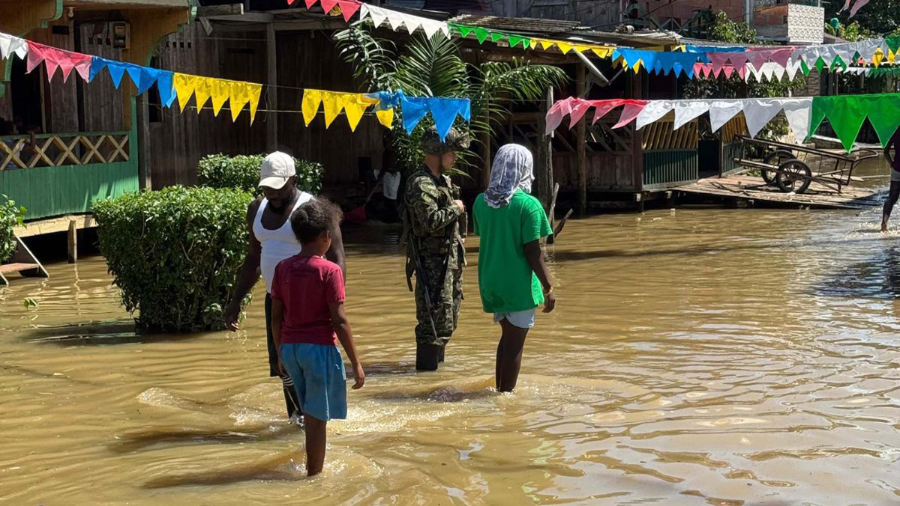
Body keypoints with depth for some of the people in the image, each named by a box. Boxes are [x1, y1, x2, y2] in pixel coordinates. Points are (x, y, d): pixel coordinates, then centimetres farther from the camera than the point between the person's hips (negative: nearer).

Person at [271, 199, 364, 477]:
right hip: (320, 347, -6)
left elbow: (276, 317, 6)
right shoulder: (329, 271, -12)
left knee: (311, 415, 20)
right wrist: (356, 363, -7)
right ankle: (314, 476, 7)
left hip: (290, 347, 6)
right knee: (317, 419, 2)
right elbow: (339, 321, -13)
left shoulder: (283, 268, 3)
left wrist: (280, 354, 18)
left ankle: (313, 471, 28)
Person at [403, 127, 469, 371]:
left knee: (449, 316, 17)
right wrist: (455, 208, -14)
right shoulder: (421, 185, -16)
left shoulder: (444, 181, 16)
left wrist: (458, 258, 22)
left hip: (449, 259, 10)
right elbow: (431, 220, -29)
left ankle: (436, 360, 29)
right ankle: (427, 368, -1)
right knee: (435, 317, -8)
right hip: (432, 261, -10)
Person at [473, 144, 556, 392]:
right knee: (515, 343, 4)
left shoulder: (481, 202, 2)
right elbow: (532, 251, -16)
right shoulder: (528, 205, -15)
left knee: (508, 336, 21)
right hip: (518, 283, -6)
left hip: (491, 281, 6)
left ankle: (500, 390, 27)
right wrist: (548, 287, -9)